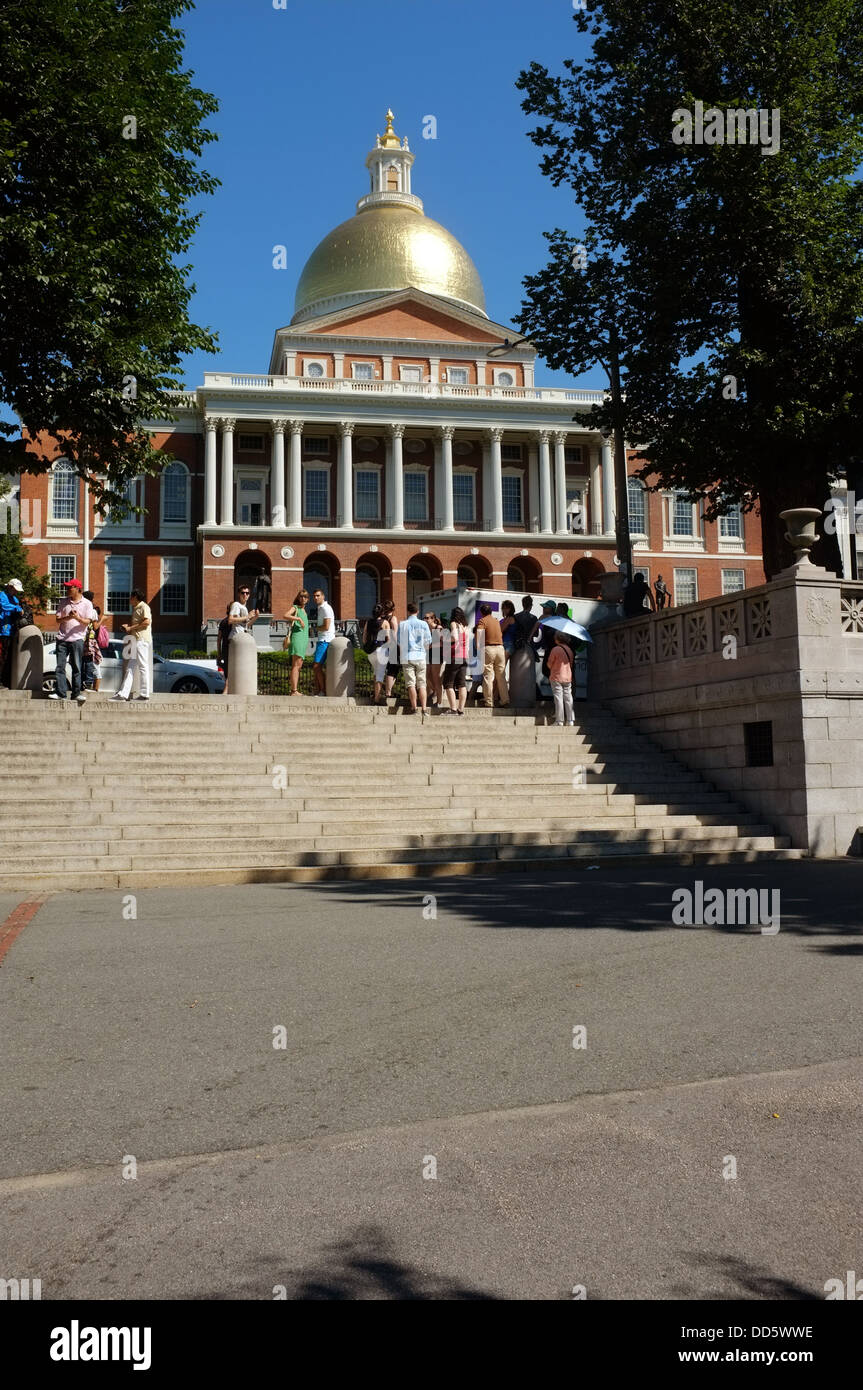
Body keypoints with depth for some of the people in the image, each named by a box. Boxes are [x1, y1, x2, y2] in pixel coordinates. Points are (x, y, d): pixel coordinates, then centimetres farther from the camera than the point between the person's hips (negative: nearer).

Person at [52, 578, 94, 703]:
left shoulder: (86, 603, 2)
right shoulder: (63, 601, 11)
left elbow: (87, 622, -4)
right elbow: (58, 619, 6)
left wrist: (77, 617, -23)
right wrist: (68, 617, -13)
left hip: (77, 639, -3)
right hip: (62, 638, 3)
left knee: (77, 668, -1)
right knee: (60, 667, -2)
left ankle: (76, 693, 4)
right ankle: (60, 692, 0)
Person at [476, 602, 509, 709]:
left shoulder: (482, 621, -1)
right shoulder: (496, 620, 17)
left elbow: (479, 634, -15)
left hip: (488, 648, -5)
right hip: (500, 648, 5)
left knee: (488, 676, -1)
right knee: (501, 676, 10)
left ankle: (489, 702, -1)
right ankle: (505, 701, 10)